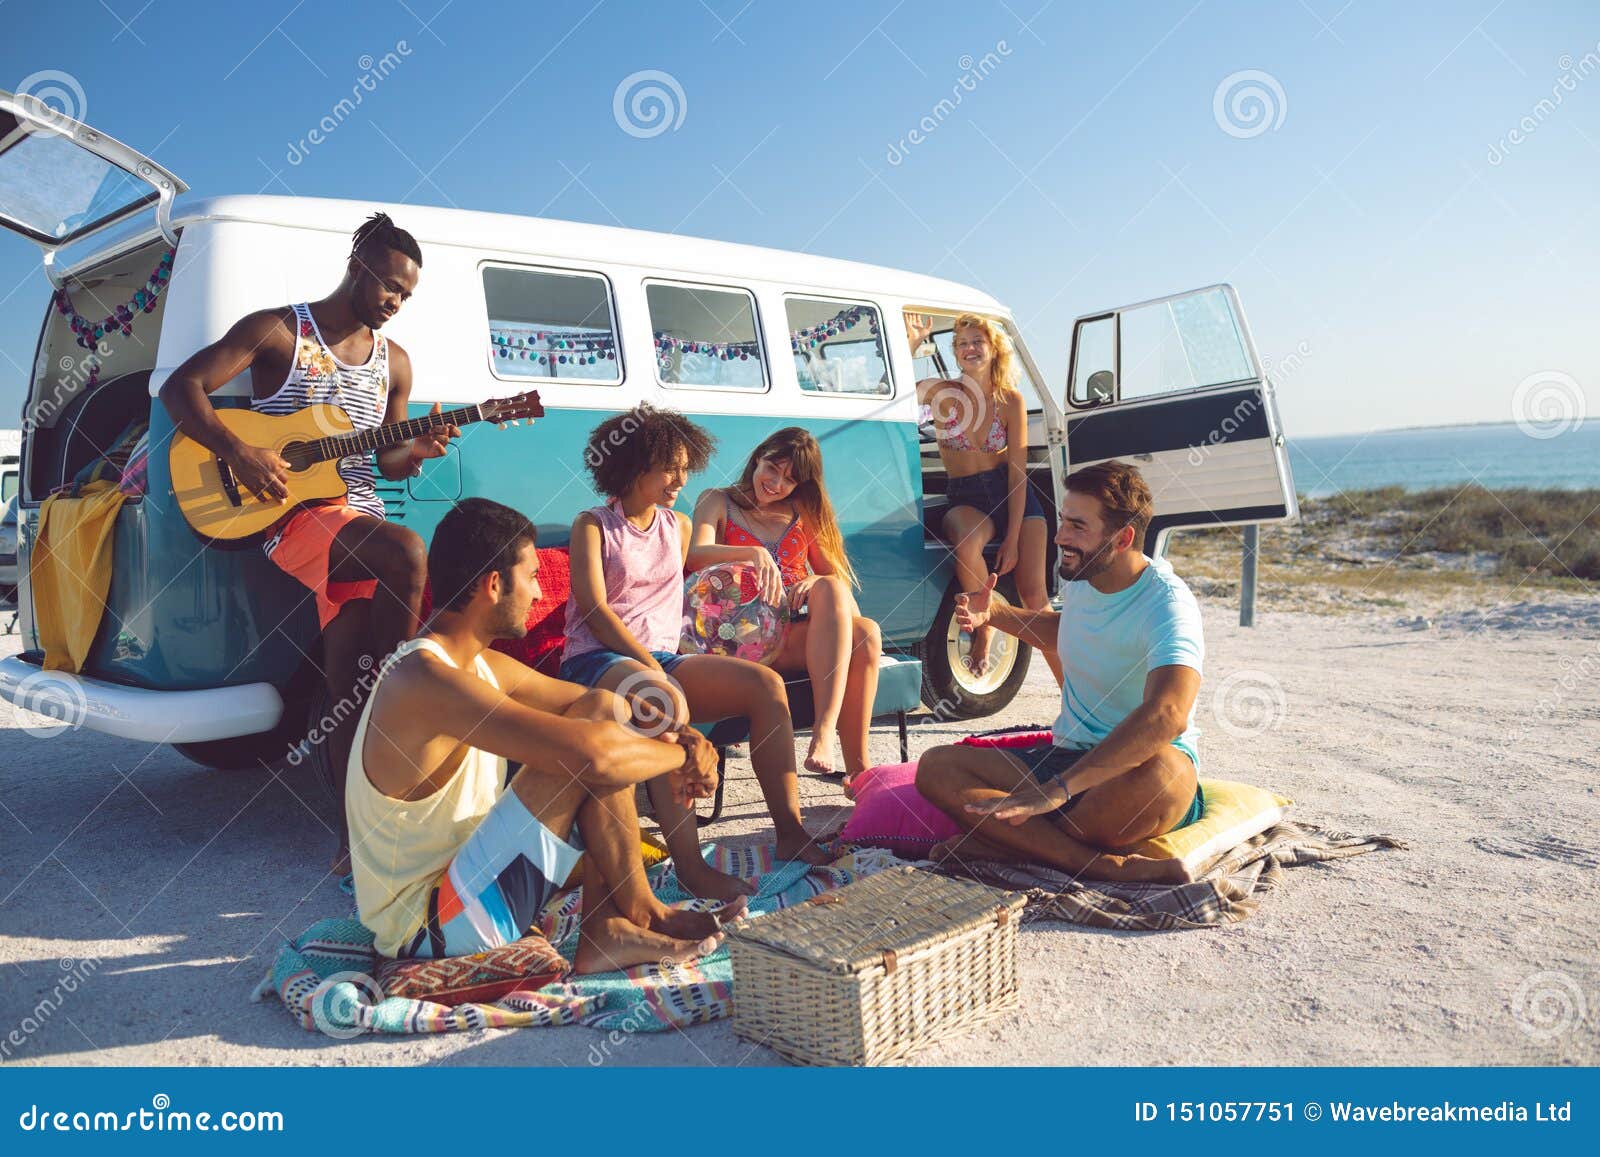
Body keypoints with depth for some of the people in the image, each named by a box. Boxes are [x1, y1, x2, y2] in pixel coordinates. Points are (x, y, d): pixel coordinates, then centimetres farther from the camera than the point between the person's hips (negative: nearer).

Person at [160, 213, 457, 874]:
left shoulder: (394, 363, 16)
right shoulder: (278, 331, 1)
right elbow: (181, 387, -3)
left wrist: (417, 452, -4)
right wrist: (239, 455, -17)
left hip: (359, 521, 4)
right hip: (294, 516, -4)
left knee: (344, 675, -7)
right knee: (409, 554, -32)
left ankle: (355, 831, -7)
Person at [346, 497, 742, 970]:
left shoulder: (482, 665, 5)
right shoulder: (426, 682, -26)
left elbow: (593, 703, 12)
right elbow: (592, 752, -35)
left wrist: (677, 737, -7)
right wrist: (681, 753, -16)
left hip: (456, 873, 10)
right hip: (426, 925, -10)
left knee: (601, 710, 1)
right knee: (587, 759, -22)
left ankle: (604, 930, -2)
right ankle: (640, 914, 1)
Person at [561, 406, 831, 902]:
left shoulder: (678, 527, 21)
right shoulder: (592, 526, 2)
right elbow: (595, 611, -9)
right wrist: (652, 668, -17)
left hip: (663, 657, 6)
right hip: (596, 660, -6)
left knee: (766, 683, -18)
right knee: (671, 703, -39)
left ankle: (791, 833, -20)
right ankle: (689, 865, -39)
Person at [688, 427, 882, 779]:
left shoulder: (803, 513, 23)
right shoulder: (718, 502, 10)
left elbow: (838, 576, 14)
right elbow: (695, 557, -12)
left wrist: (816, 583, -11)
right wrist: (754, 554, -30)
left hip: (806, 631, 5)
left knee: (865, 632, -31)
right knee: (831, 589, -33)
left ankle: (858, 766, -38)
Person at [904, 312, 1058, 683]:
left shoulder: (1010, 400, -2)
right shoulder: (942, 393, -2)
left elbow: (1017, 472, -6)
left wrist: (1013, 539, -12)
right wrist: (913, 341, -26)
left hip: (1015, 498, 1)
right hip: (965, 499, 0)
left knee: (1033, 595, -8)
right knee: (966, 545, -36)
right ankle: (982, 632, -11)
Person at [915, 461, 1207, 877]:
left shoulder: (1166, 603, -20)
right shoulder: (1081, 578, 5)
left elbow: (1166, 715, -39)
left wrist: (1058, 789, -45)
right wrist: (996, 614, 15)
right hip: (1067, 759, 7)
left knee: (1162, 772, -43)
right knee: (935, 767, -15)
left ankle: (1012, 843, -21)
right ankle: (1090, 860, -31)